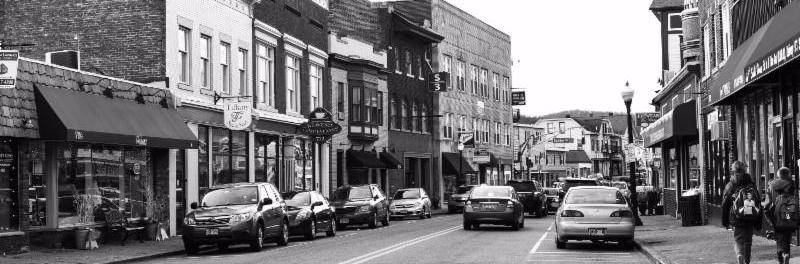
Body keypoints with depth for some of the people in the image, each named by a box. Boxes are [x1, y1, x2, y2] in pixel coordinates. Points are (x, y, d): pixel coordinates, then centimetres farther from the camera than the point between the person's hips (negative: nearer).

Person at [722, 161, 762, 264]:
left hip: (736, 219, -2)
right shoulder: (751, 184, 4)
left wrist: (725, 222, 8)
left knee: (738, 240, 2)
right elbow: (758, 204, 4)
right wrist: (758, 223, 9)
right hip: (750, 219, 2)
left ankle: (740, 256, -23)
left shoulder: (730, 185, -1)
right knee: (748, 241, 14)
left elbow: (725, 205, 1)